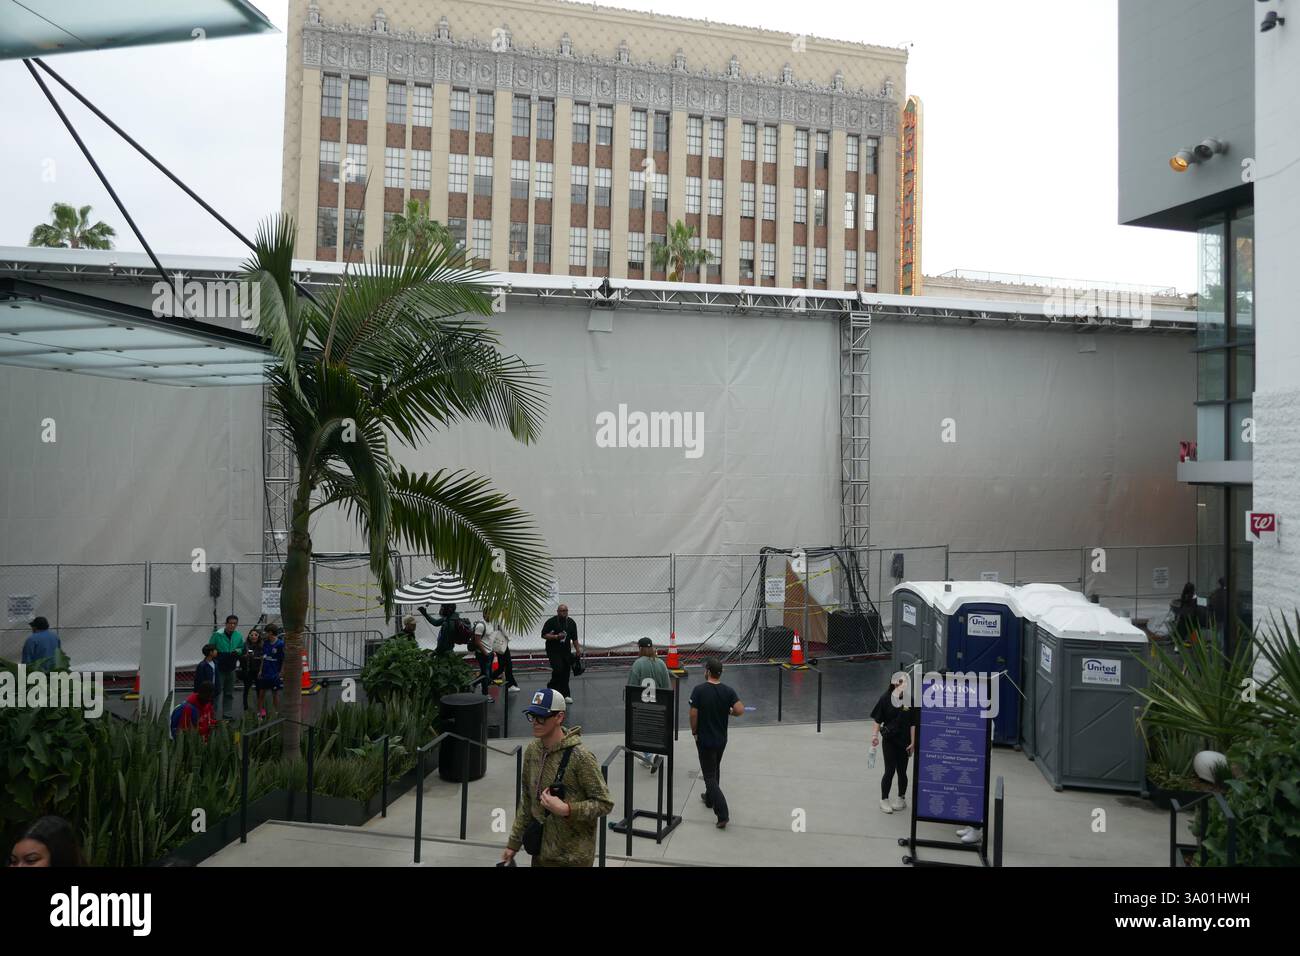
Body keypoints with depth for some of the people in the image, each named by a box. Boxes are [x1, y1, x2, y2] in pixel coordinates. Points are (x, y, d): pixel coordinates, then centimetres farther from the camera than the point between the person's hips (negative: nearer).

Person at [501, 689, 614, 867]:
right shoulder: (532, 750, -1)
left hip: (573, 857, -5)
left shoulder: (581, 757, -20)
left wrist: (566, 810, -25)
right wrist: (514, 843, 13)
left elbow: (604, 803, -15)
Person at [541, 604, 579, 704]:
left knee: (565, 673, 1)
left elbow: (574, 638, 15)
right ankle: (551, 686, 4)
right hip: (553, 651, -4)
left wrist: (578, 650, 9)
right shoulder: (551, 621, -7)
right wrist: (556, 637, -19)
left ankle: (565, 695, 8)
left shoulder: (571, 622, 8)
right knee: (558, 669, -20)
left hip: (566, 651, 4)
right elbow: (544, 635, -8)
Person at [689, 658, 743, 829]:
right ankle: (710, 798, 44)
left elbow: (693, 714, -16)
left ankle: (722, 813, -12)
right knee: (715, 769, 27)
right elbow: (740, 710, -17)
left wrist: (694, 732, 0)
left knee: (709, 775, -2)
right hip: (721, 738, 5)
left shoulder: (699, 690, -17)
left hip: (705, 739, -5)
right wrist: (728, 712, 5)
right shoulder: (728, 691, -7)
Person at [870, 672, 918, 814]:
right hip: (888, 740, -1)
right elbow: (877, 719, -1)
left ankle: (901, 798, 32)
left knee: (901, 771, 12)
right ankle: (884, 799, 15)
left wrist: (912, 742, -7)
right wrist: (875, 735, -8)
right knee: (890, 770, 0)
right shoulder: (885, 698, -8)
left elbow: (913, 723, -6)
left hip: (904, 741, 1)